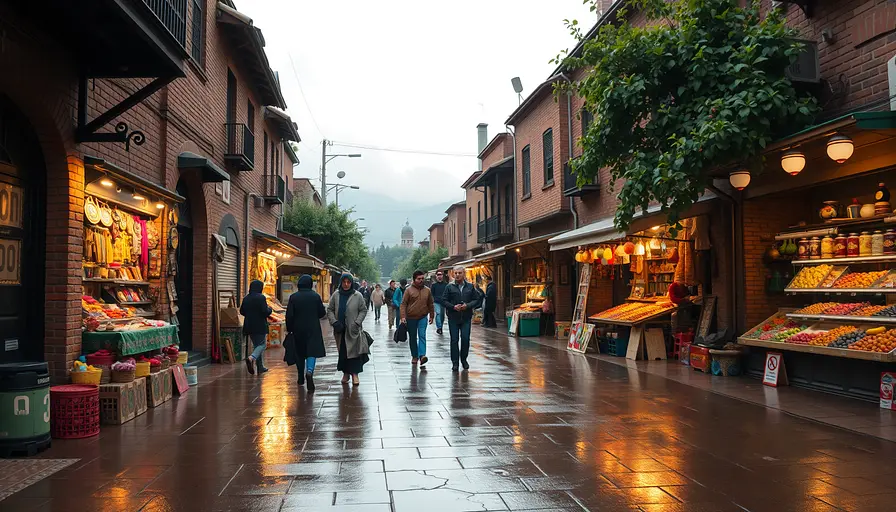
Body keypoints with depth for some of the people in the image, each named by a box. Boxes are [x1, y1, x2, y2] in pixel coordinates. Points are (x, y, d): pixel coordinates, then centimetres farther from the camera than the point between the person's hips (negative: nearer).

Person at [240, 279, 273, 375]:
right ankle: (251, 357, -26)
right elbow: (265, 312, -19)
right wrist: (270, 309, 2)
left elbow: (241, 311, 13)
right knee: (262, 345, 1)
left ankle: (260, 367, 19)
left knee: (256, 345, 16)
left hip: (249, 326, 7)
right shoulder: (261, 297, -14)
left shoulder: (246, 298, 6)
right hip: (260, 326, -7)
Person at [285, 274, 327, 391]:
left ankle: (301, 378, 24)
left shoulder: (293, 297, -4)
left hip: (298, 330, 1)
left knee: (299, 353, 14)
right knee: (312, 351, -4)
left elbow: (289, 315, -5)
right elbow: (322, 313, 1)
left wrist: (289, 329, 5)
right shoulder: (315, 296, -4)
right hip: (313, 329, -1)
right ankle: (309, 371, -30)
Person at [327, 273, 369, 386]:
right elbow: (329, 310, 7)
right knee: (342, 351, 7)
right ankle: (345, 373, 19)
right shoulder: (336, 295, 4)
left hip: (353, 329, -2)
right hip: (340, 329, 2)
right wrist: (334, 322, -7)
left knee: (354, 350, -5)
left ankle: (354, 374, 0)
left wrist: (357, 323, -10)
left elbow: (363, 310, 2)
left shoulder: (358, 296, -2)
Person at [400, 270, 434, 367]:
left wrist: (432, 316, 14)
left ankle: (422, 355, -22)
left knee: (422, 336, -13)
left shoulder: (427, 290, 6)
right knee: (412, 338, 9)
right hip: (411, 318, -1)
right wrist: (403, 316, -14)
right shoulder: (409, 290, -4)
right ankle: (414, 356, 20)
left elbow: (430, 304, 14)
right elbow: (403, 304, -5)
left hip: (422, 317, 1)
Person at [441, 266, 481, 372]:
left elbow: (477, 300, 6)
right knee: (454, 340, 2)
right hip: (453, 318, -1)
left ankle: (464, 359, 19)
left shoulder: (470, 286, 6)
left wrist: (467, 305, -10)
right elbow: (444, 301, 1)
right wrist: (453, 307, -14)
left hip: (466, 318, 1)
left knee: (465, 339, -1)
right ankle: (455, 362, 9)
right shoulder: (450, 287, 2)